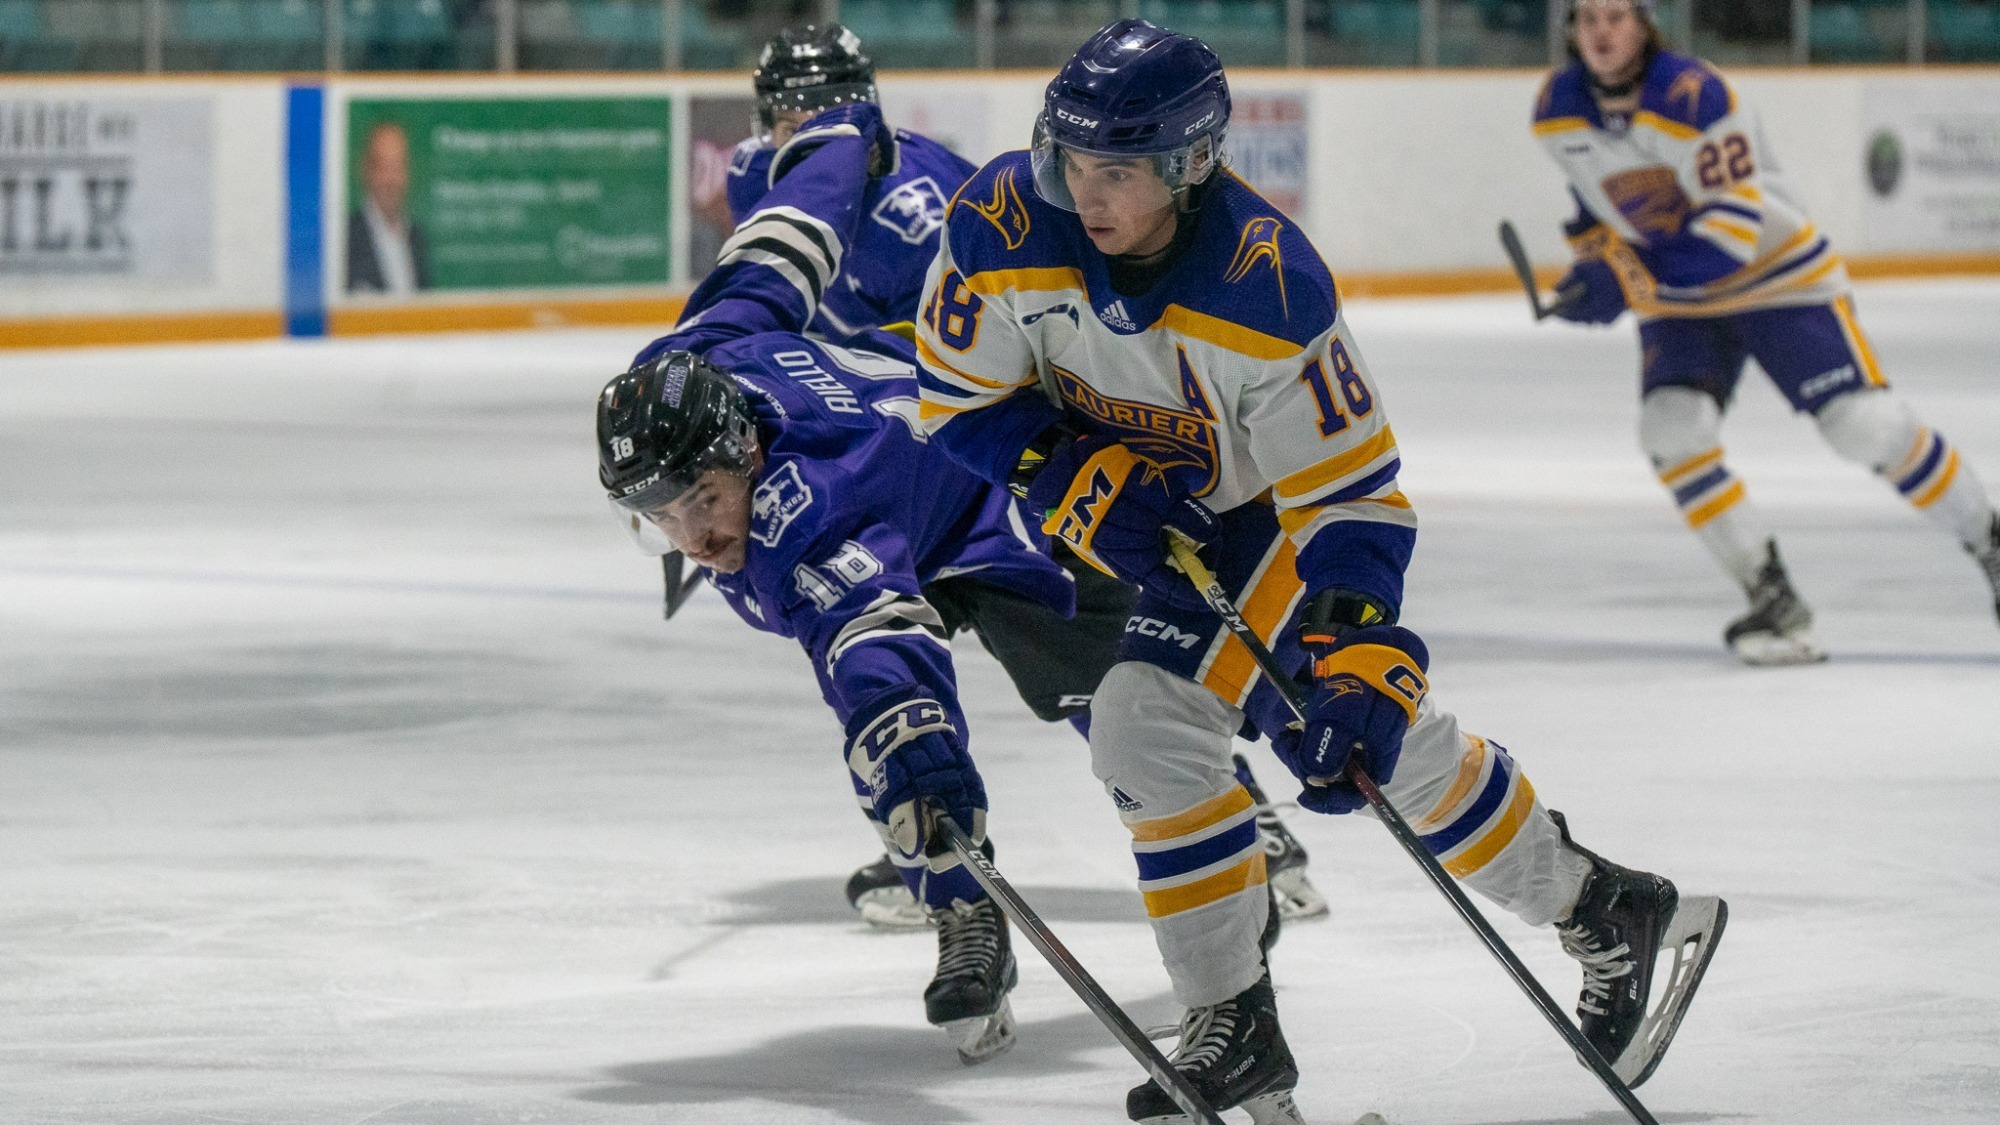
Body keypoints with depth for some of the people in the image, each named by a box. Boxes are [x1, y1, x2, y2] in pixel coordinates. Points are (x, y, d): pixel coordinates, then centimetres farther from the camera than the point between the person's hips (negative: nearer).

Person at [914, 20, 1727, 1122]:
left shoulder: (1269, 292, -34)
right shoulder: (1004, 225, -25)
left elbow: (1353, 495, -29)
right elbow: (962, 403, -11)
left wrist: (1357, 667, -37)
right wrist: (1088, 482, -24)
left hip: (1264, 508, -4)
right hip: (1139, 519, 4)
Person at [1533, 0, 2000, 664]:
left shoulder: (1691, 97, -29)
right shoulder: (1556, 112, -9)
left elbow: (1734, 227, -32)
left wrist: (1629, 283, -38)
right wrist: (1600, 255, 1)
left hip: (1780, 276, -5)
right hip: (1678, 303, 5)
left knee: (1868, 426, -11)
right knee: (1673, 431, -19)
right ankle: (1772, 601, -11)